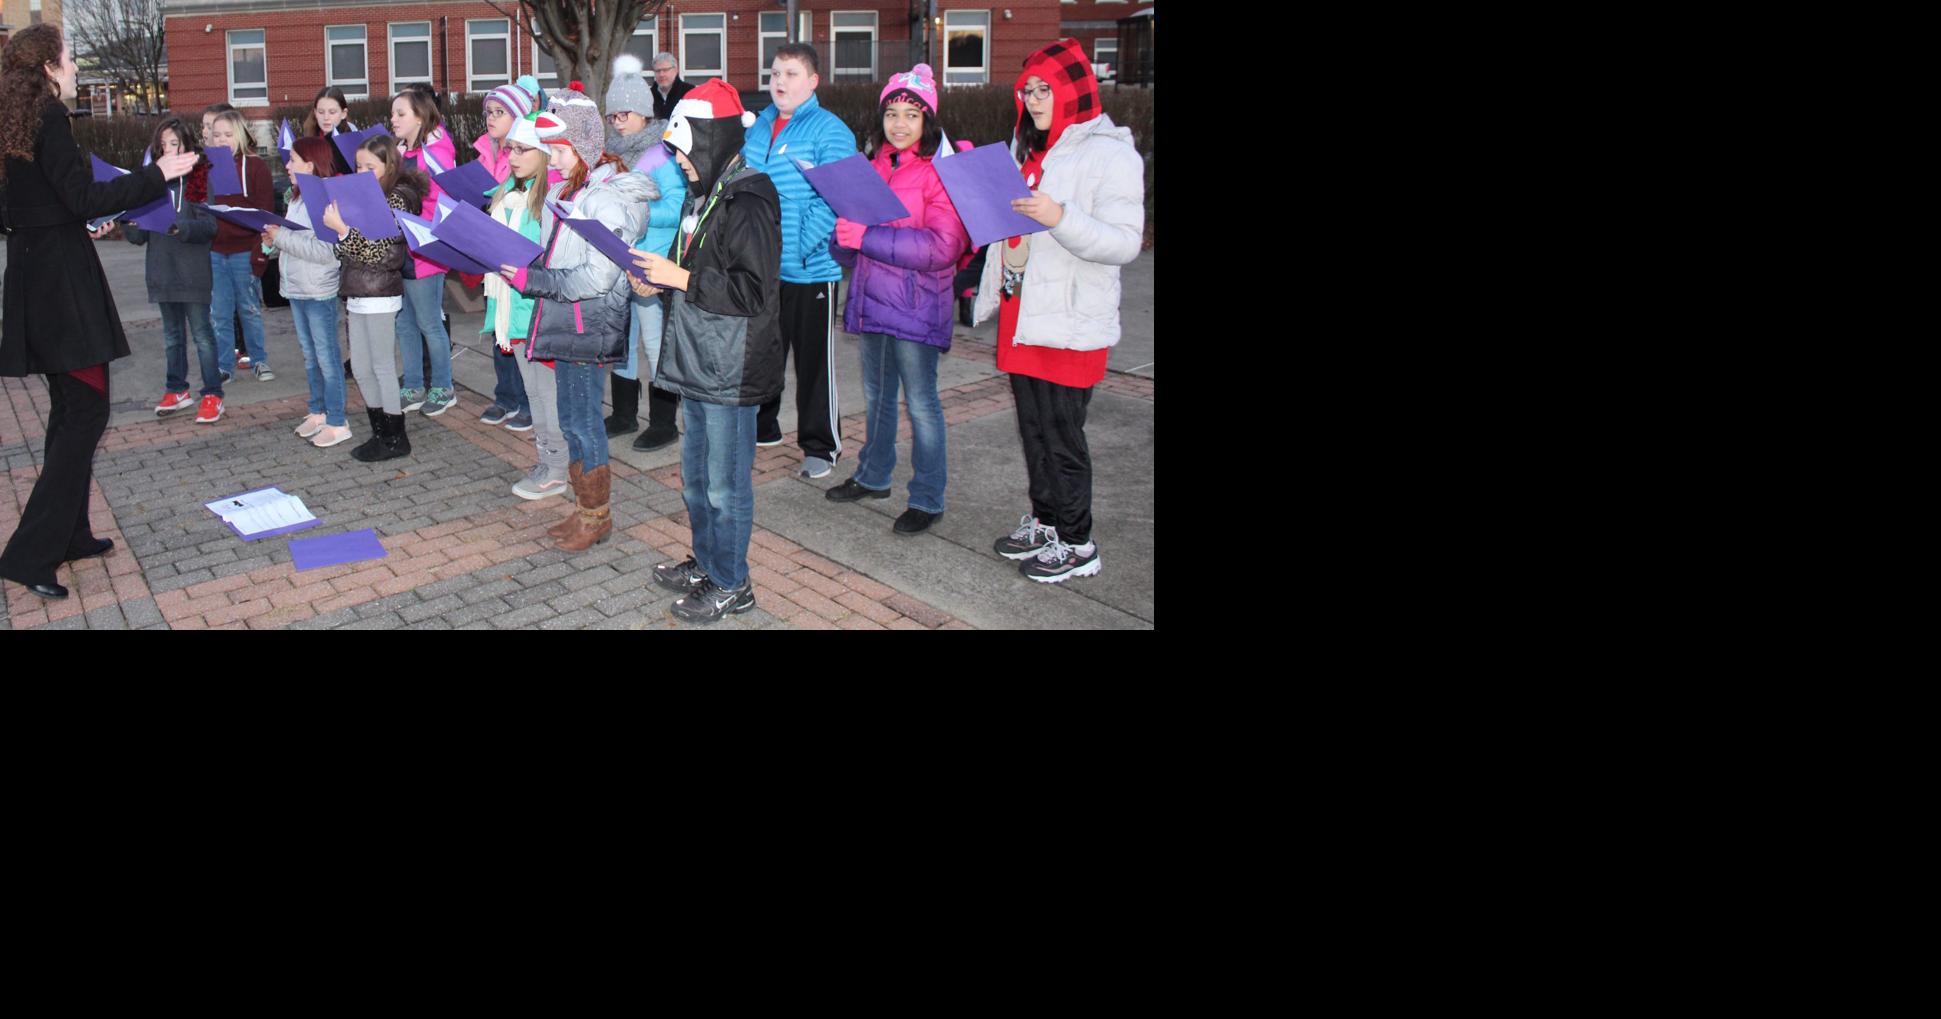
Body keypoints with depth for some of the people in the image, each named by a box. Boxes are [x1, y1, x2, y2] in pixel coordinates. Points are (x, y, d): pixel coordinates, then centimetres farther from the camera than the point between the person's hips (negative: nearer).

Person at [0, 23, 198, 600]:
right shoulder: (49, 118, -13)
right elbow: (84, 197, -19)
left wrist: (82, 226, 32)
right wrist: (157, 175, -14)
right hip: (62, 279, -10)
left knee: (69, 409, 15)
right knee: (86, 411, -7)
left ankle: (69, 534, 21)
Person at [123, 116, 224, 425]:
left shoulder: (200, 178, -4)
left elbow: (210, 225, -12)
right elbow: (140, 235, 8)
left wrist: (180, 228, -27)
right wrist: (131, 224, -13)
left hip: (193, 272, -5)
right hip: (161, 271, 5)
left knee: (202, 333, 0)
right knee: (172, 335, 15)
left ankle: (212, 394, 5)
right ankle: (176, 390, 26)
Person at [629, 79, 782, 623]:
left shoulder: (748, 203, -19)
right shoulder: (703, 193, 12)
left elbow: (754, 291, -25)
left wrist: (682, 278, -21)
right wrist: (660, 278, 5)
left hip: (730, 369, -10)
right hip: (698, 361, 10)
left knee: (725, 483, 2)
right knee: (696, 475, 21)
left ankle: (730, 584, 16)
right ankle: (705, 562, 36)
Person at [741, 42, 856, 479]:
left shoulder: (830, 130, -9)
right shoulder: (758, 127, 12)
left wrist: (802, 244, -24)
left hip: (810, 268, -6)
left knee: (814, 358, 2)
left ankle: (821, 445, 13)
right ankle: (760, 426, 34)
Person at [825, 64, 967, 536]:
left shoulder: (942, 170, -11)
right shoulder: (875, 166, 12)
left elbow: (942, 247, -21)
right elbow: (854, 234, 20)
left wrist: (869, 237, -22)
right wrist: (845, 234, -5)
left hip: (915, 303, -7)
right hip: (872, 297, 7)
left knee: (921, 402, -1)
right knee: (876, 395, 19)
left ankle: (928, 498, 9)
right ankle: (873, 476, 35)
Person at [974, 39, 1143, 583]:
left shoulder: (1109, 154, -10)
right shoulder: (1029, 149, 16)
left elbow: (1125, 243, -17)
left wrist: (1061, 219, -29)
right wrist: (992, 294, 16)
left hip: (1070, 324, -8)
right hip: (1021, 315, 8)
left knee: (1061, 434, -3)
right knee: (1033, 428, 14)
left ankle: (1076, 544, 10)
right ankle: (1044, 521, 28)